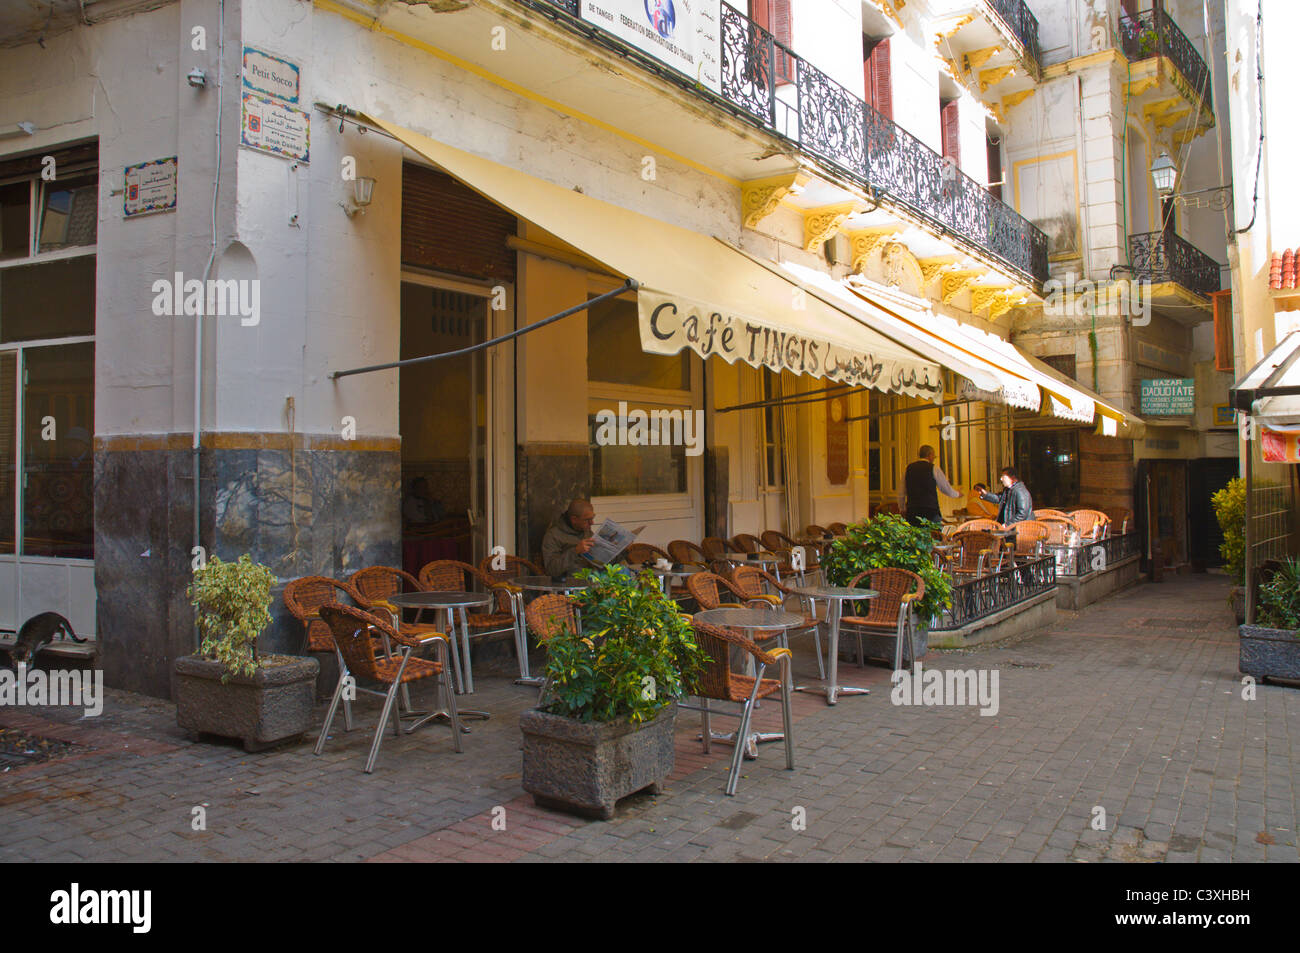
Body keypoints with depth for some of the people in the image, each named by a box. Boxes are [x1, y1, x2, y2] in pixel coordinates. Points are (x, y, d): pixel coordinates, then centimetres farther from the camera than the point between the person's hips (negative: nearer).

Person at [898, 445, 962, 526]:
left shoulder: (908, 469, 11)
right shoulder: (933, 468, 0)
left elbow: (901, 493, 14)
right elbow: (947, 490, 9)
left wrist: (902, 509, 26)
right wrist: (957, 494, 29)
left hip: (911, 511, 4)